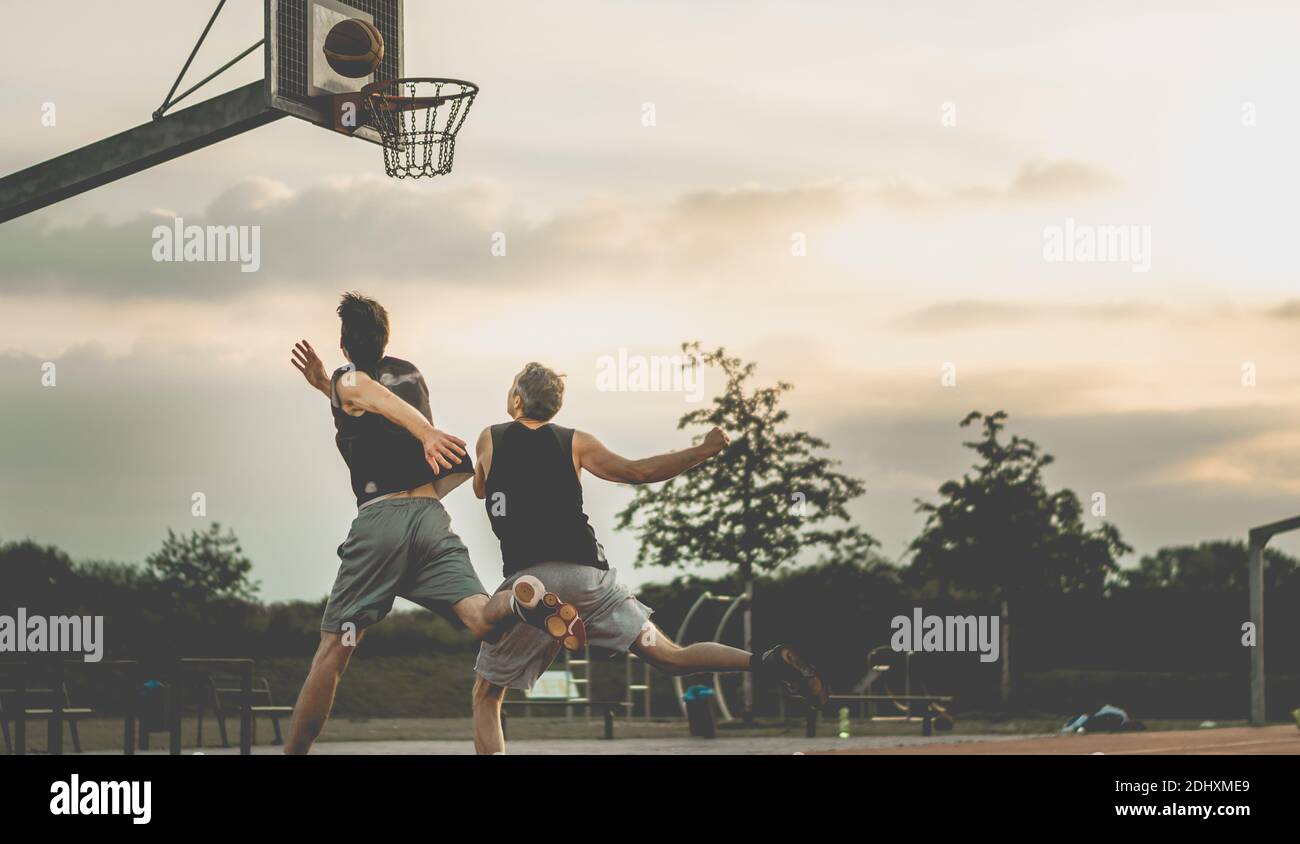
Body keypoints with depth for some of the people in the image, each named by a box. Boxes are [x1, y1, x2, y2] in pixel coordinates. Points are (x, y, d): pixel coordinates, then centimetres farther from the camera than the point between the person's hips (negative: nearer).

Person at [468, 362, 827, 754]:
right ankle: (769, 661, -19)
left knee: (486, 696, 8)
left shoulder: (490, 439, 10)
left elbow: (479, 490, 29)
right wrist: (703, 451, 22)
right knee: (671, 658, 0)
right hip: (588, 575, 2)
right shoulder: (575, 443, 11)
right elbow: (636, 472, 12)